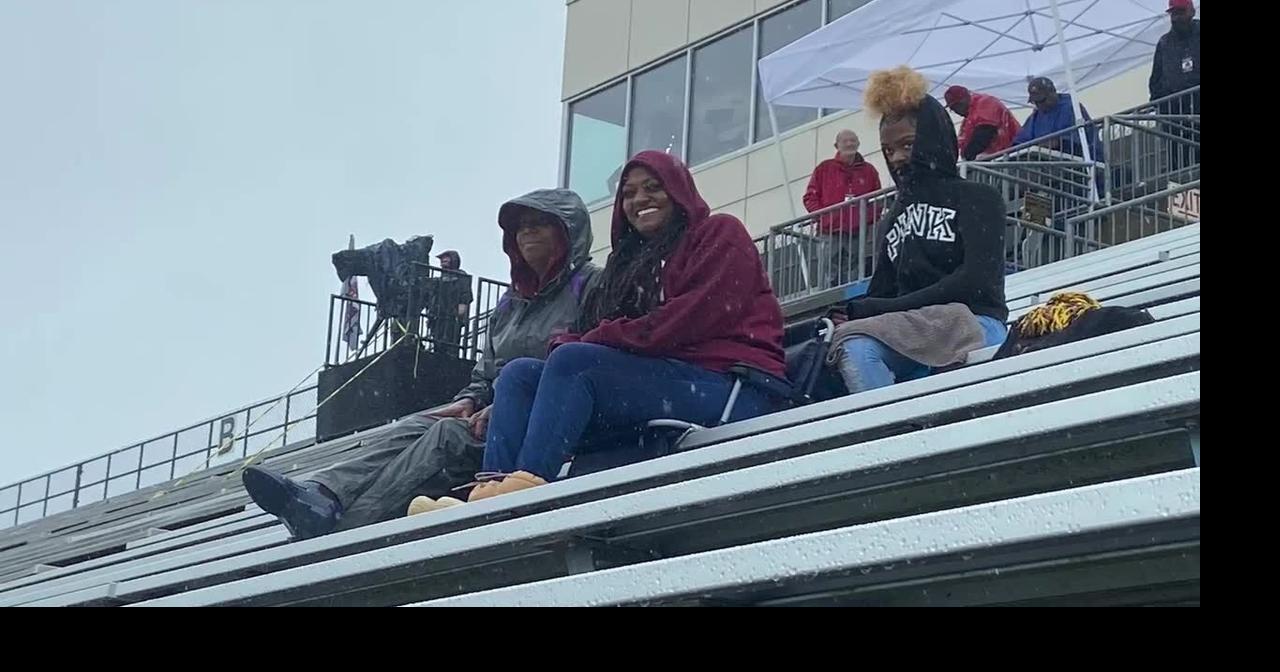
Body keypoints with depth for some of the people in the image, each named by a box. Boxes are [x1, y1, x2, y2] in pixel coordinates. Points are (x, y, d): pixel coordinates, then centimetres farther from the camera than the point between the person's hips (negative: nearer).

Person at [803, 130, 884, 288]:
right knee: (833, 278, -6)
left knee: (853, 279, -3)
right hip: (831, 234, -1)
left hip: (858, 235, 1)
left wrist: (868, 220, -2)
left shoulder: (869, 171, 14)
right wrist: (822, 217, -5)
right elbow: (810, 197, 9)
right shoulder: (824, 169, 11)